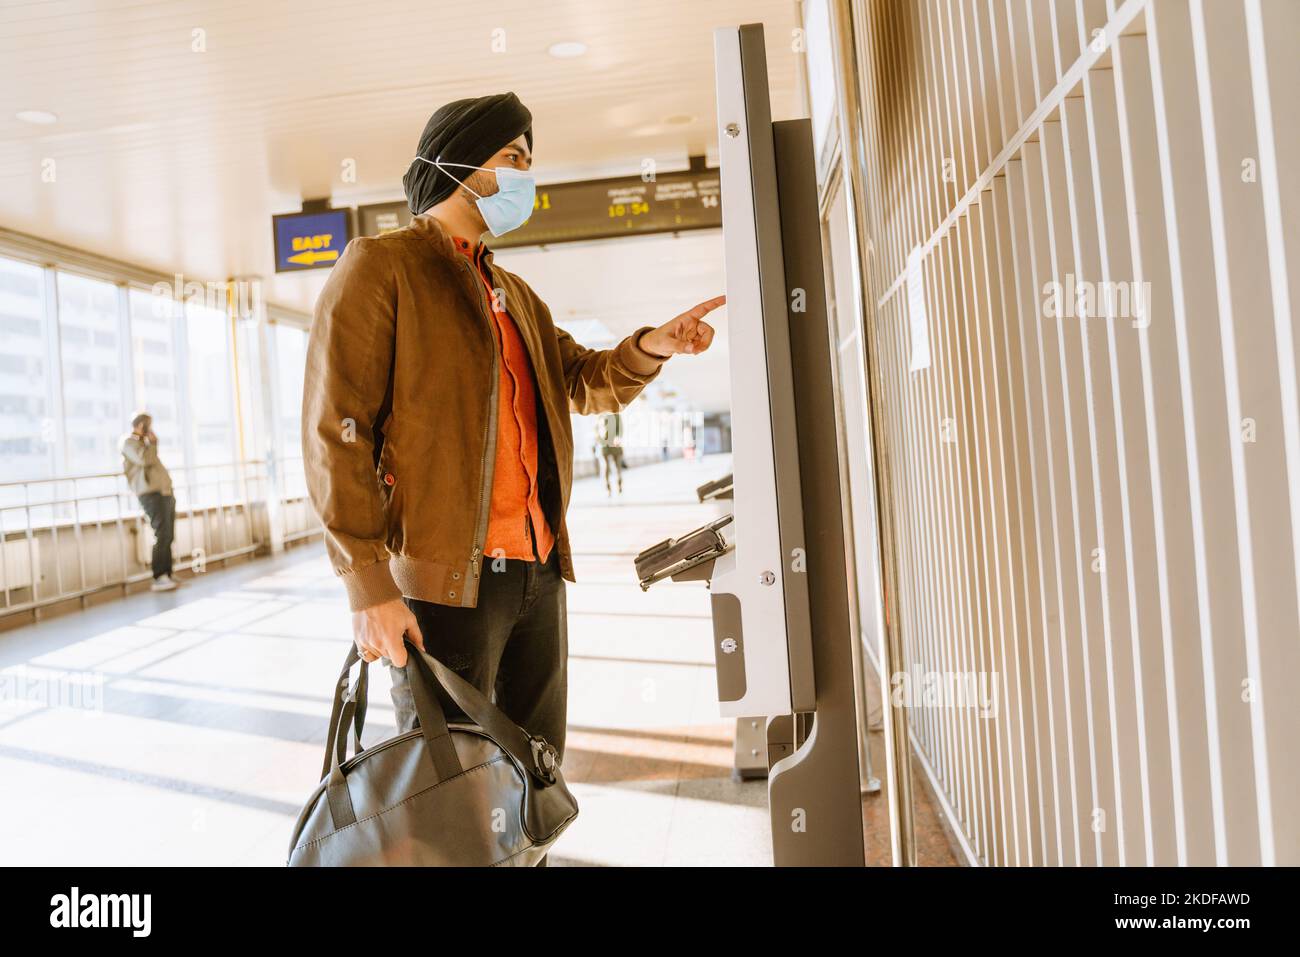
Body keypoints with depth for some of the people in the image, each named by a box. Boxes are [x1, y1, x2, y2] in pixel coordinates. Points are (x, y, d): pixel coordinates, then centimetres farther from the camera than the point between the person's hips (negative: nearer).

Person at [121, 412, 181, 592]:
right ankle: (159, 578, -18)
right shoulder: (129, 442, -4)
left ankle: (167, 575, 9)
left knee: (168, 536, 6)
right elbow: (145, 460, -20)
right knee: (162, 535, -17)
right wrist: (153, 443, -5)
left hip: (163, 491, 9)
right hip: (151, 493, -9)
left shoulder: (142, 442, 25)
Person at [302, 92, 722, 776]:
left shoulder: (514, 295, 21)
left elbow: (586, 383, 25)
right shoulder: (380, 265, -4)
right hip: (442, 582, -7)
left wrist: (649, 348, 3)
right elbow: (335, 432, -11)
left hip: (538, 573, 8)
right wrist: (368, 586, -18)